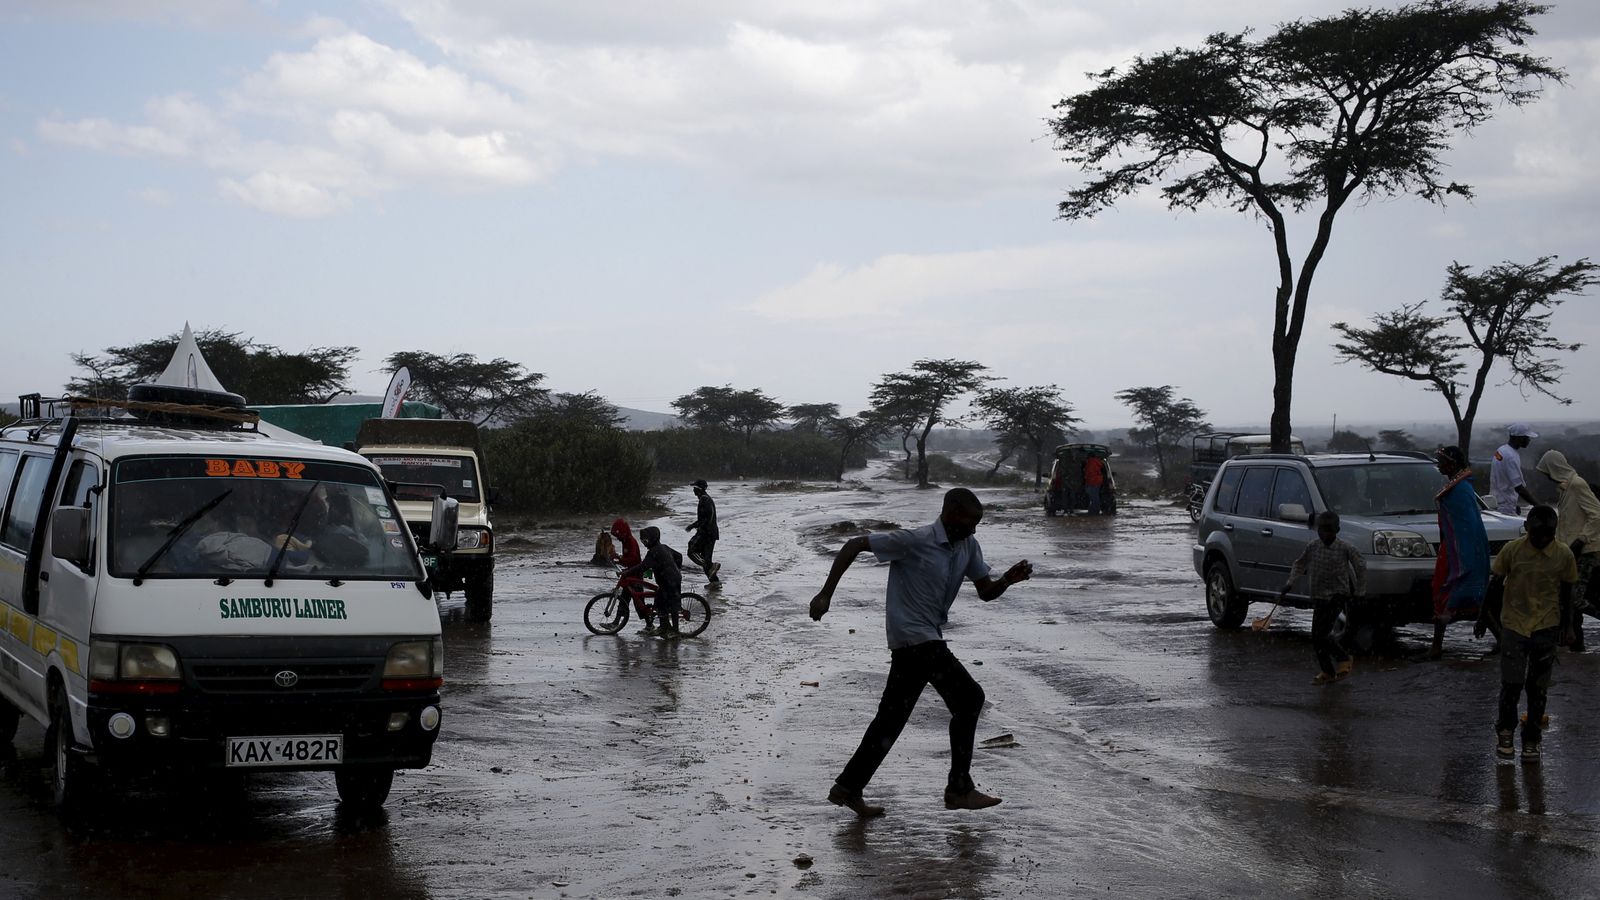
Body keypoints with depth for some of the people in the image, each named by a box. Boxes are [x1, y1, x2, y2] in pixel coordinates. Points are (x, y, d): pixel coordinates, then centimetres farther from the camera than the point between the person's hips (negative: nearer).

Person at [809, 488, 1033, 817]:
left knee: (892, 715, 10)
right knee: (968, 697, -8)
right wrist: (826, 593, -19)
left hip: (928, 639, 9)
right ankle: (960, 789, -1)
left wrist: (1007, 580, -13)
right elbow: (853, 545, -15)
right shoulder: (915, 541, -17)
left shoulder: (968, 546, 7)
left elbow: (986, 592, 10)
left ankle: (848, 788, 16)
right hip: (914, 637, -9)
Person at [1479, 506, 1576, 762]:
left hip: (1546, 628, 1)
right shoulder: (1512, 550, -11)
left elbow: (1566, 594, 5)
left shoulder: (1564, 555, -7)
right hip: (1513, 625, -1)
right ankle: (1505, 731, 19)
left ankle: (1531, 740, 19)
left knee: (1538, 688, 6)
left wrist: (1567, 626, 6)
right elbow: (1496, 585, 1)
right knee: (1511, 683, -5)